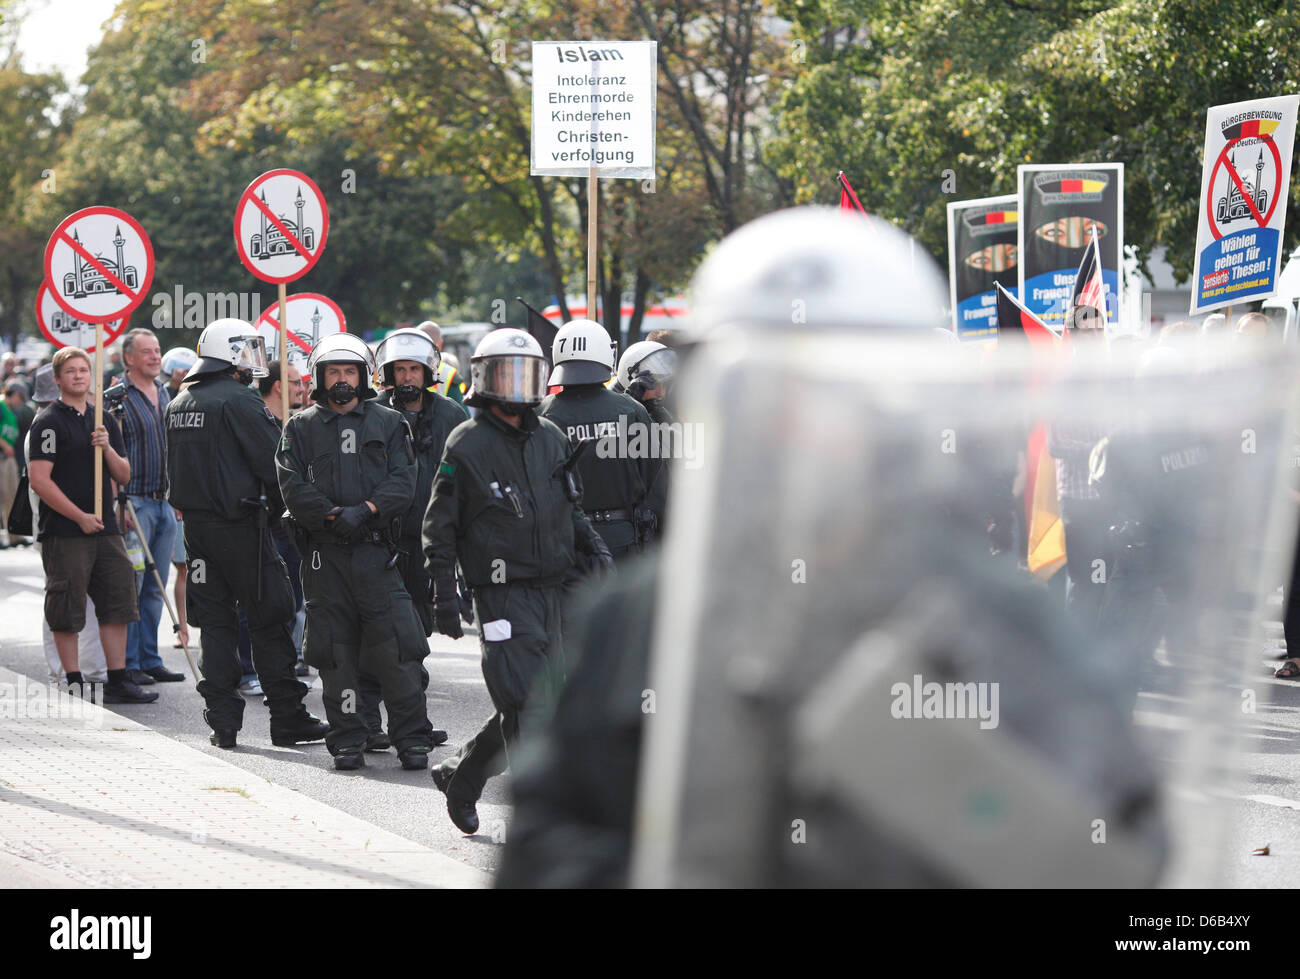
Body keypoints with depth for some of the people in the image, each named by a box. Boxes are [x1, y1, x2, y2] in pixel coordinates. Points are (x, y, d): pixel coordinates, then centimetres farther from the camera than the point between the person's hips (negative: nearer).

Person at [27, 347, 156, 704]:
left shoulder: (104, 421, 15)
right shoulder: (49, 422, -5)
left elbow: (124, 476, 15)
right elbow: (39, 479, -12)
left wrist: (108, 448, -6)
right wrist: (80, 516, -14)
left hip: (105, 528, 6)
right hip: (64, 533, -6)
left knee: (118, 603, 5)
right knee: (67, 611, -2)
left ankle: (117, 682, 10)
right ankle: (73, 684, 4)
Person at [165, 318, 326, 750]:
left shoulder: (179, 405, 12)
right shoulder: (239, 401, -13)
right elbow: (273, 465, -13)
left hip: (195, 523, 7)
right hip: (240, 523, -7)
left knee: (215, 622, 9)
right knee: (269, 621, 0)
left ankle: (223, 722, 7)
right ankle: (288, 720, 3)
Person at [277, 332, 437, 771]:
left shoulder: (388, 424, 11)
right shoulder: (301, 428, 10)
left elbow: (403, 481, 0)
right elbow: (293, 487, -1)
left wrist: (366, 510, -15)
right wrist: (334, 516, -15)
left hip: (376, 550, -1)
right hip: (324, 554, 1)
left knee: (394, 647, -7)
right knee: (335, 652, 2)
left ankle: (413, 739, 0)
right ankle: (347, 741, 10)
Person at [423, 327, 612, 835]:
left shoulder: (550, 437, 12)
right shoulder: (466, 445, -6)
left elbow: (571, 508, 25)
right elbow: (439, 527, -4)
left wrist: (595, 547, 9)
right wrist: (444, 594, -10)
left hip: (551, 592, 7)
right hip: (502, 595, -7)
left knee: (548, 700, 9)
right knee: (528, 707, -13)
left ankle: (460, 776, 27)